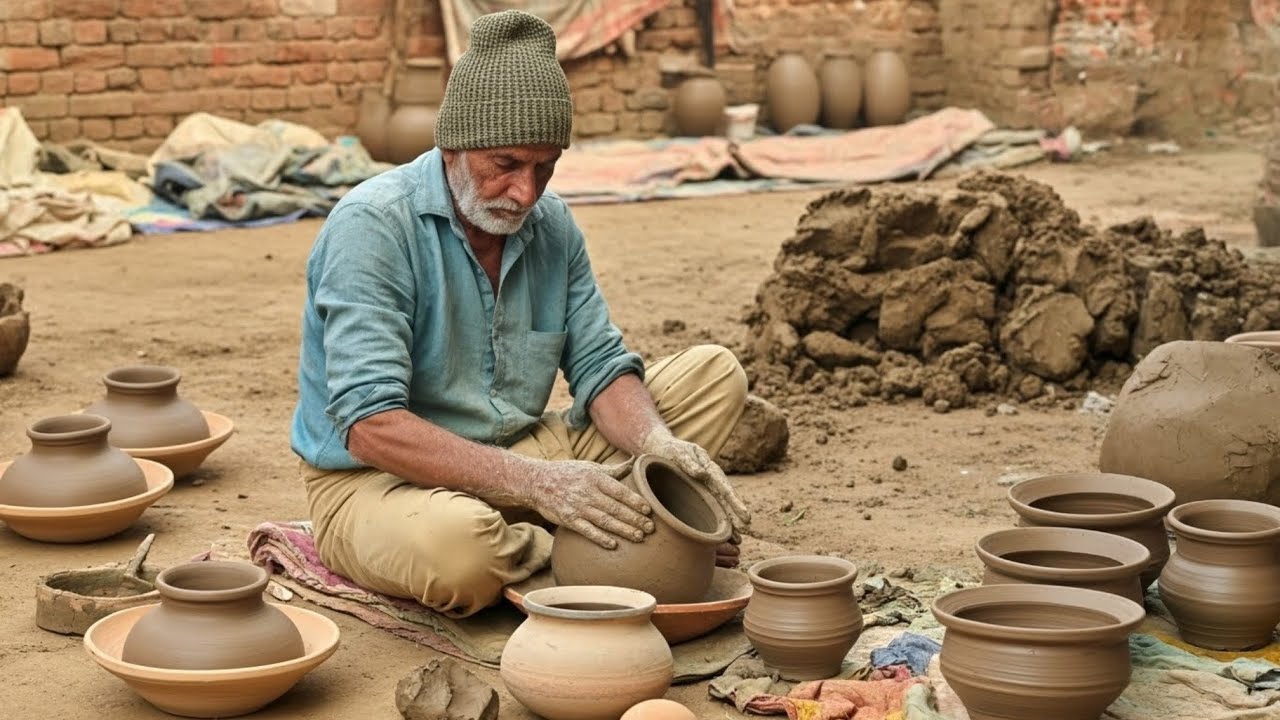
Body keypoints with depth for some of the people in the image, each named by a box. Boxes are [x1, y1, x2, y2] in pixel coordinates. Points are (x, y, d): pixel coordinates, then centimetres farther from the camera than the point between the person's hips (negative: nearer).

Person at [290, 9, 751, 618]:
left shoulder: (551, 225, 1)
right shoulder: (371, 225, -21)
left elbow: (600, 367, 3)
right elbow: (370, 426, -28)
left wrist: (658, 443, -21)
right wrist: (533, 480, -36)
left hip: (519, 455, 6)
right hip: (375, 480, -6)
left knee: (715, 373, 2)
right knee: (456, 542, -42)